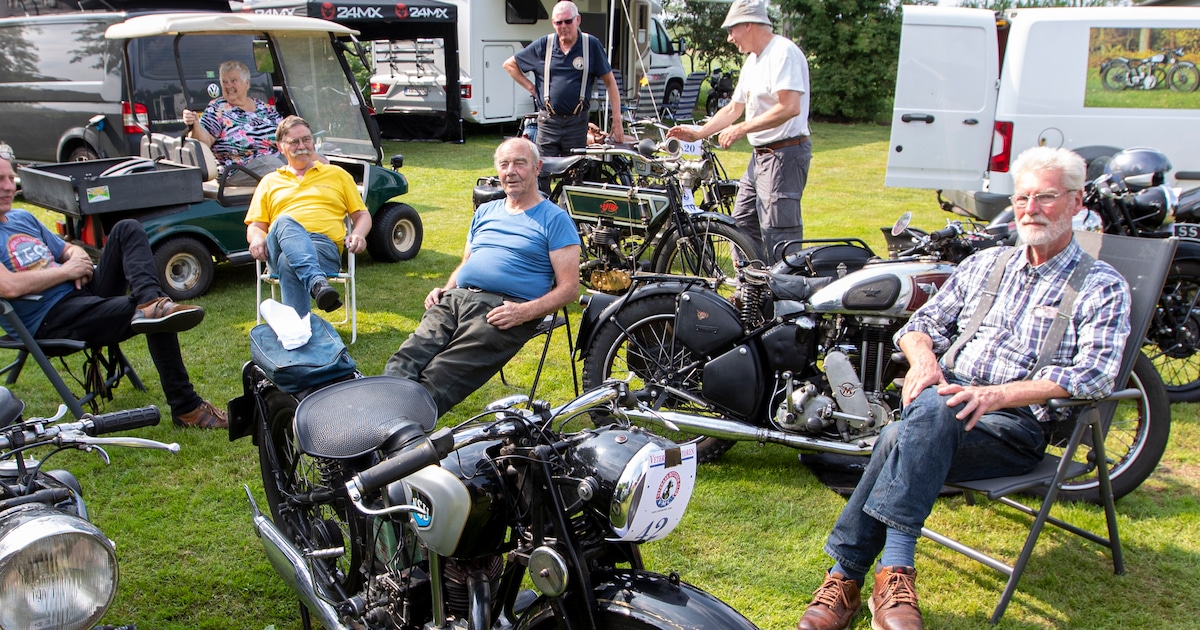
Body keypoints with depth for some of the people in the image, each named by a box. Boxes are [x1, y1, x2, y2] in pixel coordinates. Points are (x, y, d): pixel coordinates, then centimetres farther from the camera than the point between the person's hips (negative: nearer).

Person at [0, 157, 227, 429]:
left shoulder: (23, 219, 20)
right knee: (157, 320, -27)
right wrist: (66, 270, -9)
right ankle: (186, 408, -20)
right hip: (50, 321, -9)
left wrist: (78, 256, -1)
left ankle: (151, 303, -34)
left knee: (127, 229, -10)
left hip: (86, 293, 9)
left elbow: (69, 250, 25)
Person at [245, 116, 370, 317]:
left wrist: (358, 234, -1)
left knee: (288, 263, -38)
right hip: (281, 246, 1)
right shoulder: (269, 182, 29)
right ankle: (317, 282, -59)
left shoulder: (337, 175, 27)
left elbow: (362, 215, 23)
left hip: (325, 246, -1)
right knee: (285, 222, -38)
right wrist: (257, 239, -3)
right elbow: (255, 226, 24)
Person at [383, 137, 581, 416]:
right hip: (455, 299, 6)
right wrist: (445, 289, 10)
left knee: (436, 381, -27)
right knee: (400, 369, -20)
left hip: (502, 311, -6)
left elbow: (569, 288, 0)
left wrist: (525, 312, -16)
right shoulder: (486, 212, 27)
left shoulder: (554, 219, 7)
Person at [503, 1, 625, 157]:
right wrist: (531, 87, 4)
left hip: (577, 122, -1)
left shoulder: (591, 45, 0)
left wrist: (617, 121, -6)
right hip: (548, 121, 1)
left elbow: (610, 82, 2)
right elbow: (509, 64, 14)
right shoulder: (543, 45, 3)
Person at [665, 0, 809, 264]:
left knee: (778, 237, -11)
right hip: (761, 154, 11)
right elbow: (733, 108, 24)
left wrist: (742, 129, -21)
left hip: (785, 155, -11)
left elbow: (790, 107, -25)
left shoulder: (783, 52, -14)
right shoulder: (753, 61, 17)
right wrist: (697, 133, 17)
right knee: (742, 226, 14)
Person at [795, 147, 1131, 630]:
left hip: (1018, 425, -4)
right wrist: (924, 360, -4)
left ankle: (846, 577, -32)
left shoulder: (1101, 287, 8)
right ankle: (894, 571, -33)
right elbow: (921, 323, 22)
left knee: (902, 438, -35)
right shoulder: (984, 263, 24)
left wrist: (997, 394, -21)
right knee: (928, 406, -36)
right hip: (949, 395, 4)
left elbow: (1095, 374, -8)